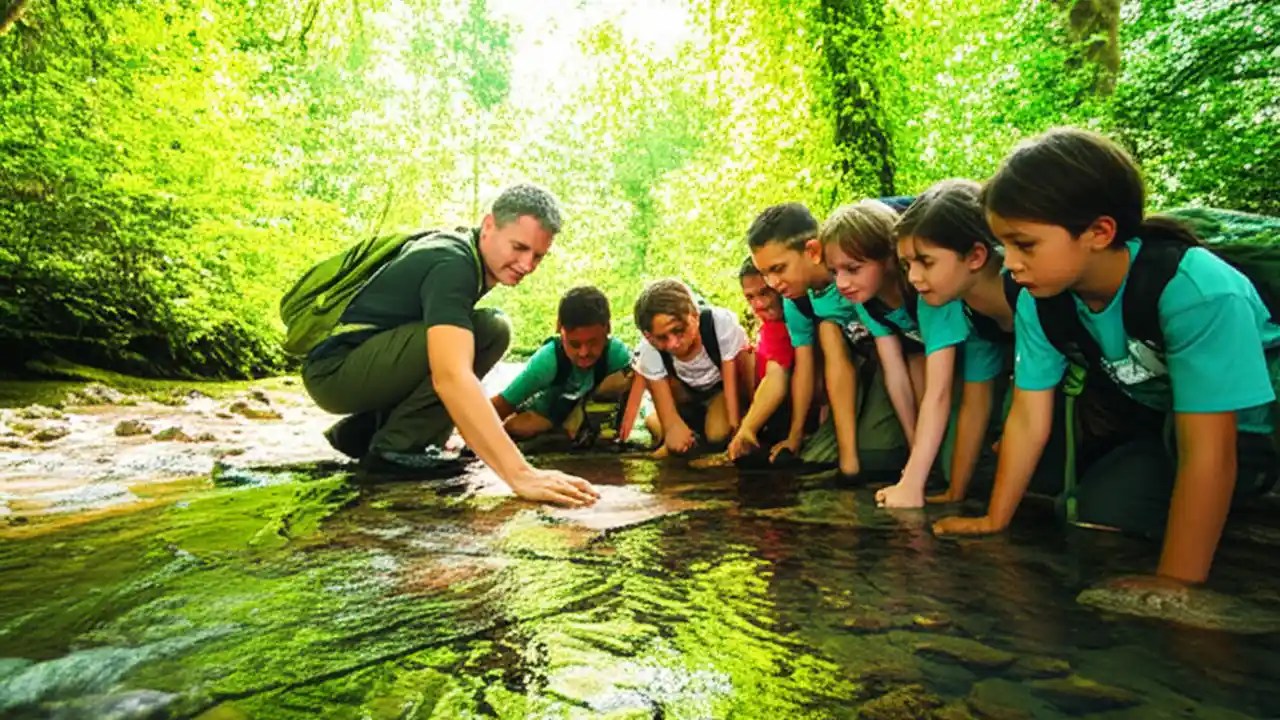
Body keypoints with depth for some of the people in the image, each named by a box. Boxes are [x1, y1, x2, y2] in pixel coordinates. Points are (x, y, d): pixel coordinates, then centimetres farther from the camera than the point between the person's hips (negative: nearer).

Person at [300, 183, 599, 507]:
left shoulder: (464, 254, 6)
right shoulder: (451, 265, -23)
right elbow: (451, 376, -39)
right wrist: (521, 474, -44)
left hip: (365, 363, 9)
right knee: (489, 331, -22)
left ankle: (364, 429, 10)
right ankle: (393, 446, -11)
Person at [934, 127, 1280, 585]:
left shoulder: (1196, 291, -35)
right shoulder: (1040, 301, -19)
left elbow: (1207, 453, -37)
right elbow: (1028, 418, -14)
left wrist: (1175, 582, -37)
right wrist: (994, 523, -12)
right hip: (1156, 420, 5)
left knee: (1104, 507, -19)